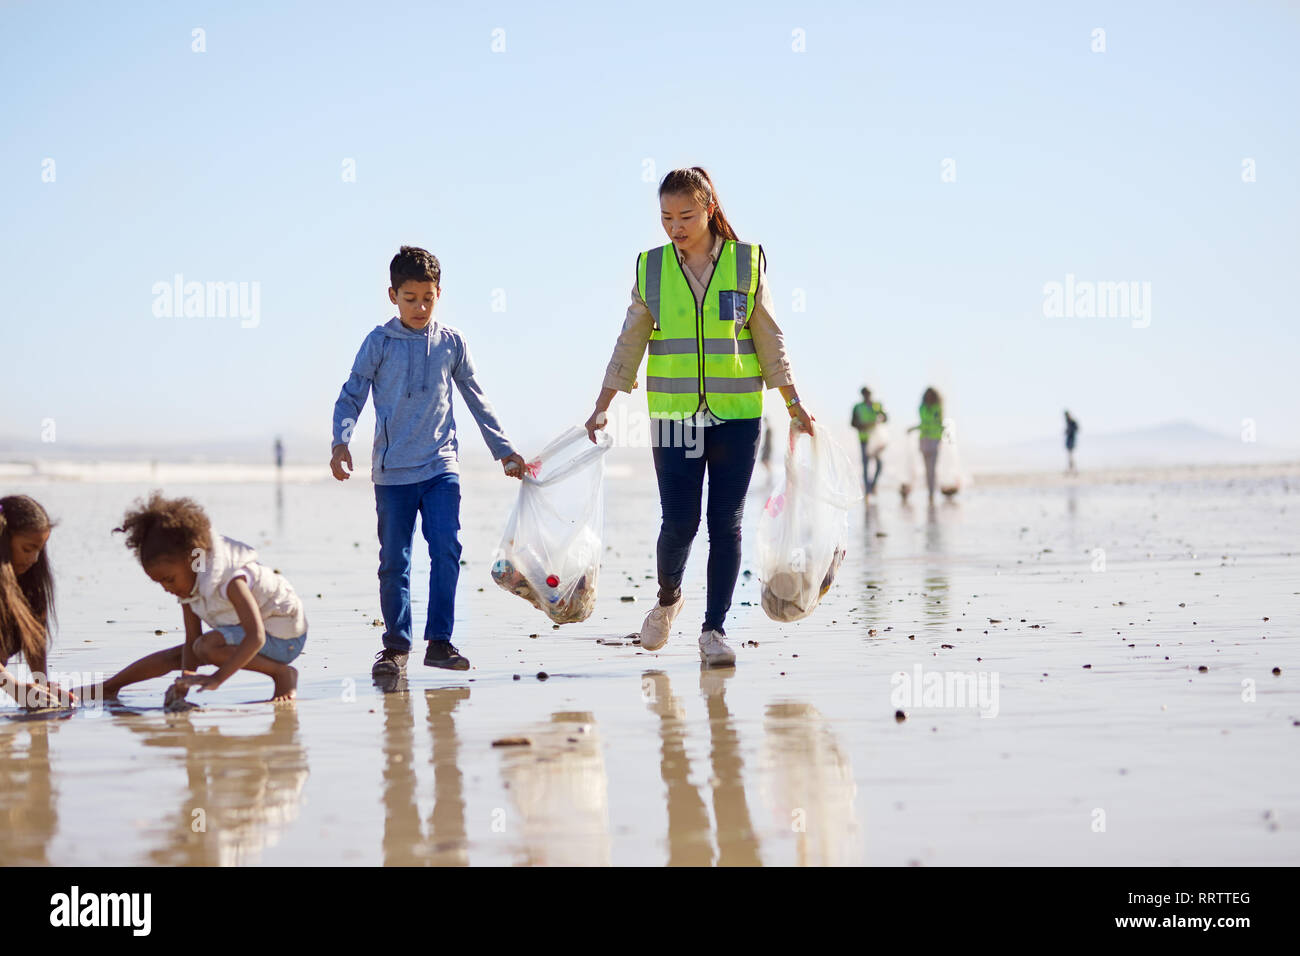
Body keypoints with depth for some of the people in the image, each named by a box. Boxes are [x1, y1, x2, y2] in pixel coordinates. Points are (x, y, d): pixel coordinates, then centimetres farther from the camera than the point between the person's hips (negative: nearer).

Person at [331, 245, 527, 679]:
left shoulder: (452, 343, 7)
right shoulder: (379, 343, 1)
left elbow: (476, 400, 18)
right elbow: (351, 396, 2)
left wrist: (504, 449, 21)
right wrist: (341, 442, -14)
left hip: (441, 466, 1)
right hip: (393, 470, -1)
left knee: (447, 549, -11)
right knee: (394, 560, 2)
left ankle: (439, 641, -3)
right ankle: (396, 645, 12)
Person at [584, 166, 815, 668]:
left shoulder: (747, 262, 2)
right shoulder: (651, 268, 4)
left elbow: (769, 340, 7)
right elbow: (629, 344, 9)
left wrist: (794, 404, 8)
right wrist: (602, 408, 6)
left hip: (737, 416, 0)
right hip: (673, 416, 0)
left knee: (726, 523, 1)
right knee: (678, 522, -5)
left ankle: (714, 629, 10)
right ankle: (667, 598, 24)